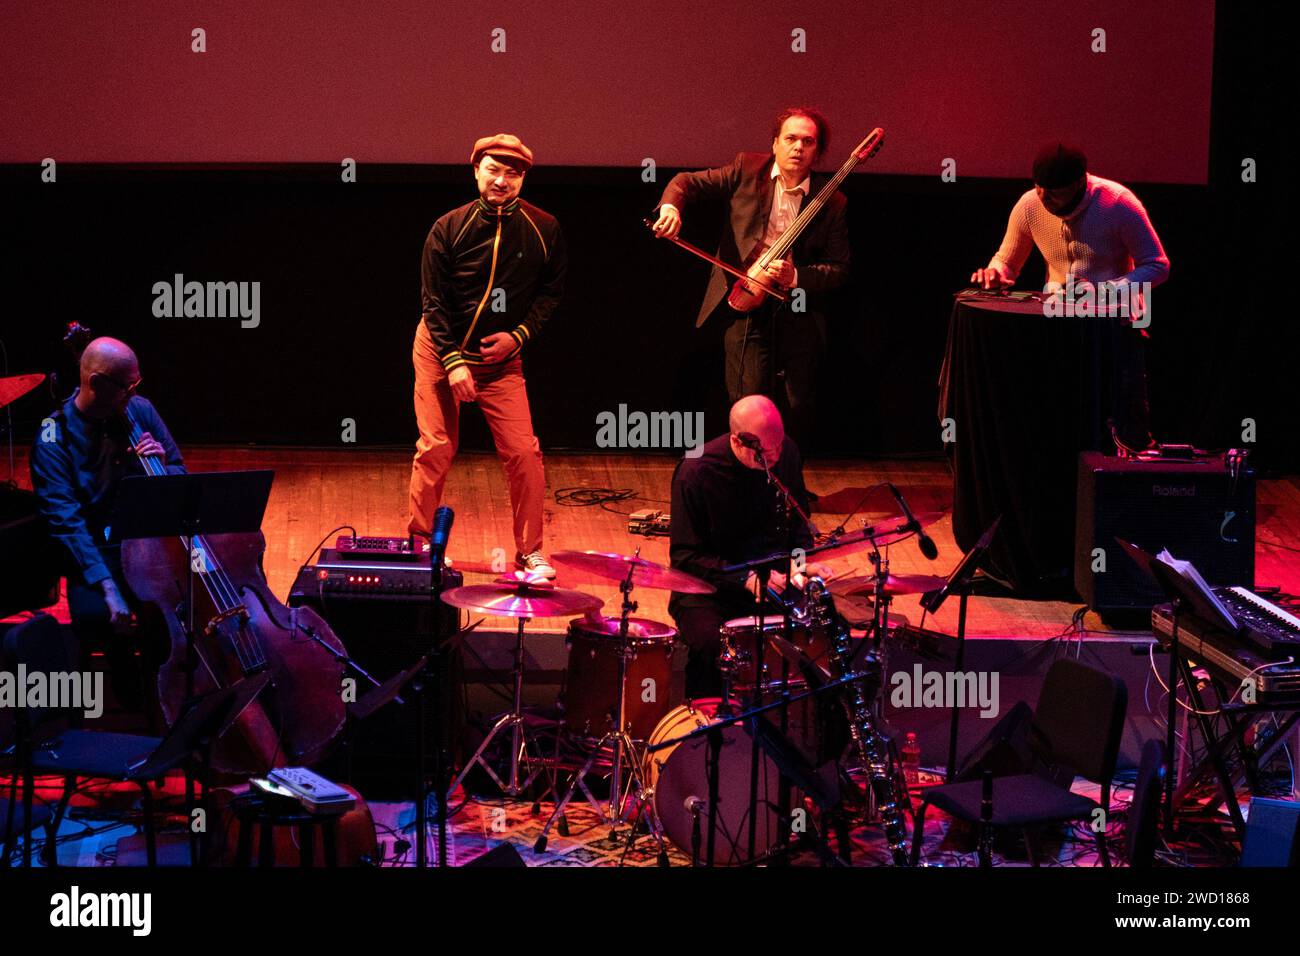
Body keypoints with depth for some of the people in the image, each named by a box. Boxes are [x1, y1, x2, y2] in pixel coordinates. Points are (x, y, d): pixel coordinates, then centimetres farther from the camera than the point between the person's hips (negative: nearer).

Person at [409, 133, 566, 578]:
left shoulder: (543, 229, -7)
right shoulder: (449, 229, -11)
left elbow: (551, 290, 5)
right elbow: (433, 301, -7)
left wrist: (519, 335, -10)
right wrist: (453, 361, -16)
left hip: (502, 358, 1)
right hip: (441, 351, -1)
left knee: (523, 452, -7)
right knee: (435, 449, -1)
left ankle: (530, 552, 7)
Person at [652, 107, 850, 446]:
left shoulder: (832, 204, 1)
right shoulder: (748, 169, 2)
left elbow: (838, 269, 2)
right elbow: (689, 182, 7)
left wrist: (797, 277, -16)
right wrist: (670, 207, -16)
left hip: (800, 316, 1)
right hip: (748, 306, -1)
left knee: (797, 413, 4)